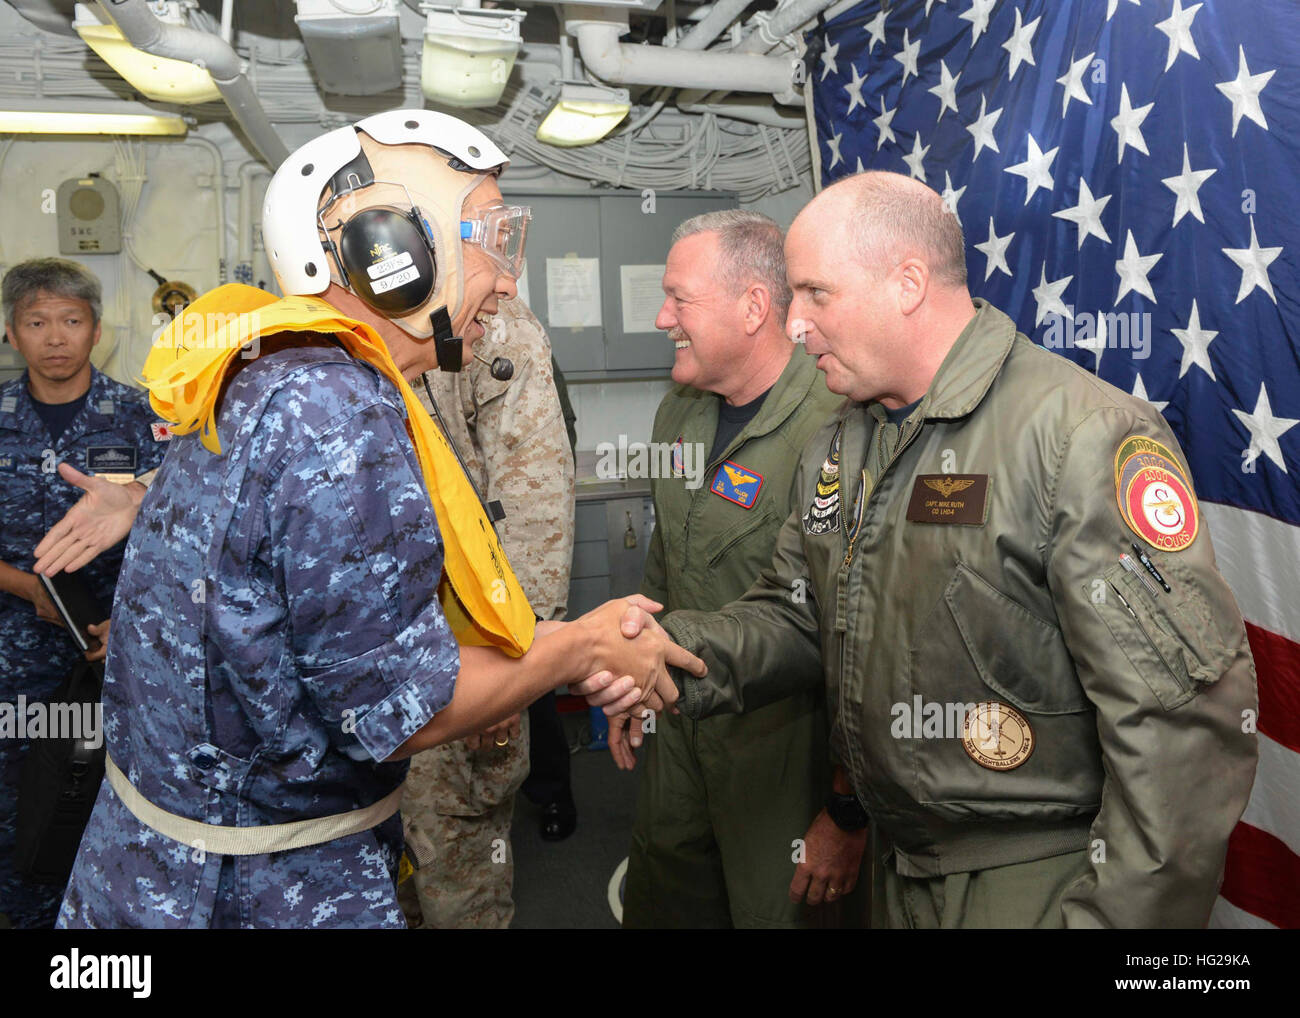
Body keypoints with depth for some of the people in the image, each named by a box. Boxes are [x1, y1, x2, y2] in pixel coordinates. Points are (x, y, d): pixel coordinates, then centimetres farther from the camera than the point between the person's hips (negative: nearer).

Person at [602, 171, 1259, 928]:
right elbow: (795, 615, 9)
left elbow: (1184, 716, -23)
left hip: (1038, 886, -7)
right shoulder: (837, 451, 6)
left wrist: (1118, 916, -21)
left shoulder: (1084, 436, -20)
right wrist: (676, 652, -10)